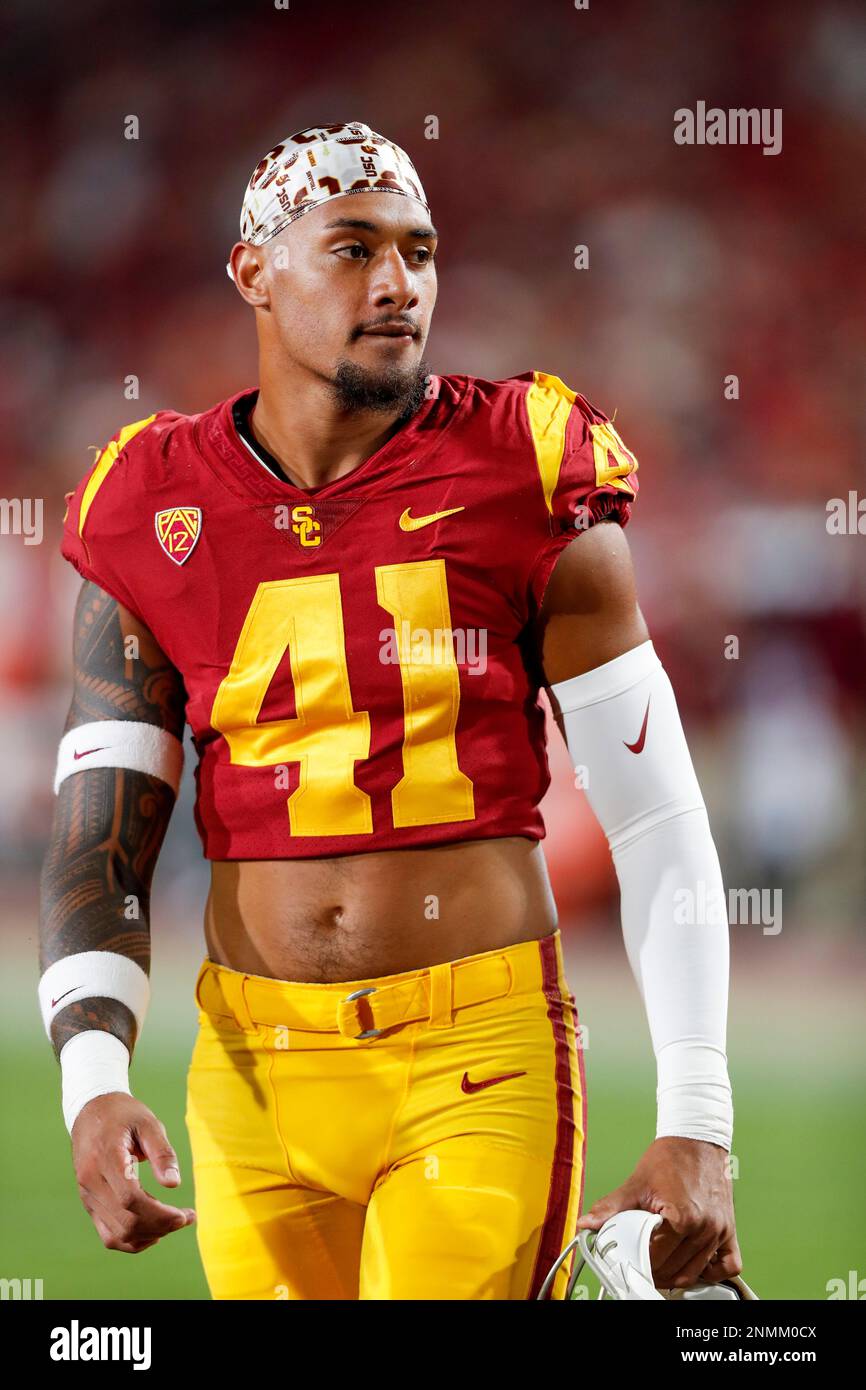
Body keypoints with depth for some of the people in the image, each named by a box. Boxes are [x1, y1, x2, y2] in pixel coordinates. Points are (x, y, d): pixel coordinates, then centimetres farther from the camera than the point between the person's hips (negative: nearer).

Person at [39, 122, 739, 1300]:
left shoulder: (523, 479, -2)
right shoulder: (159, 511, 4)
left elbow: (658, 822, -1)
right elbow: (99, 841, 4)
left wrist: (695, 1127, -7)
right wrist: (93, 1084, -13)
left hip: (482, 1054, -3)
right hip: (256, 1063, 3)